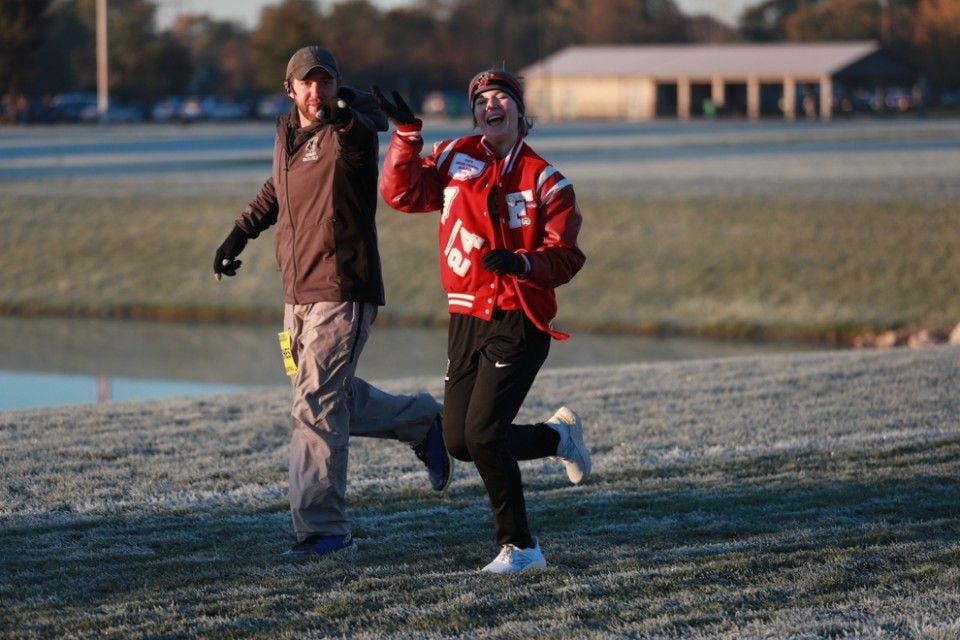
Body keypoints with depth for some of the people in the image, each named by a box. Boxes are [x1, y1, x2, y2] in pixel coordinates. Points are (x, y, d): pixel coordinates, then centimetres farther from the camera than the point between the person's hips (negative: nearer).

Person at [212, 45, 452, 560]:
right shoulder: (287, 132, 10)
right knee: (334, 398, 17)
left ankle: (321, 526, -4)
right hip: (298, 294, 8)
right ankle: (422, 421, 39)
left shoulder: (350, 132, -12)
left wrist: (348, 117, -60)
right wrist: (241, 232, 24)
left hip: (343, 292, -8)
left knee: (316, 406, -11)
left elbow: (370, 124, -38)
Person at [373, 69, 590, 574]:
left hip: (519, 323, -5)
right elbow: (403, 193, -1)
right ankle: (558, 436, 31)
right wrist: (407, 133, -11)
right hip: (466, 320, 5)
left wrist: (521, 262, -27)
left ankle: (520, 546, -1)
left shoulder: (544, 181, -2)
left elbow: (566, 257, -8)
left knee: (483, 434, -15)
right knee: (459, 441, 5)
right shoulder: (455, 158, 8)